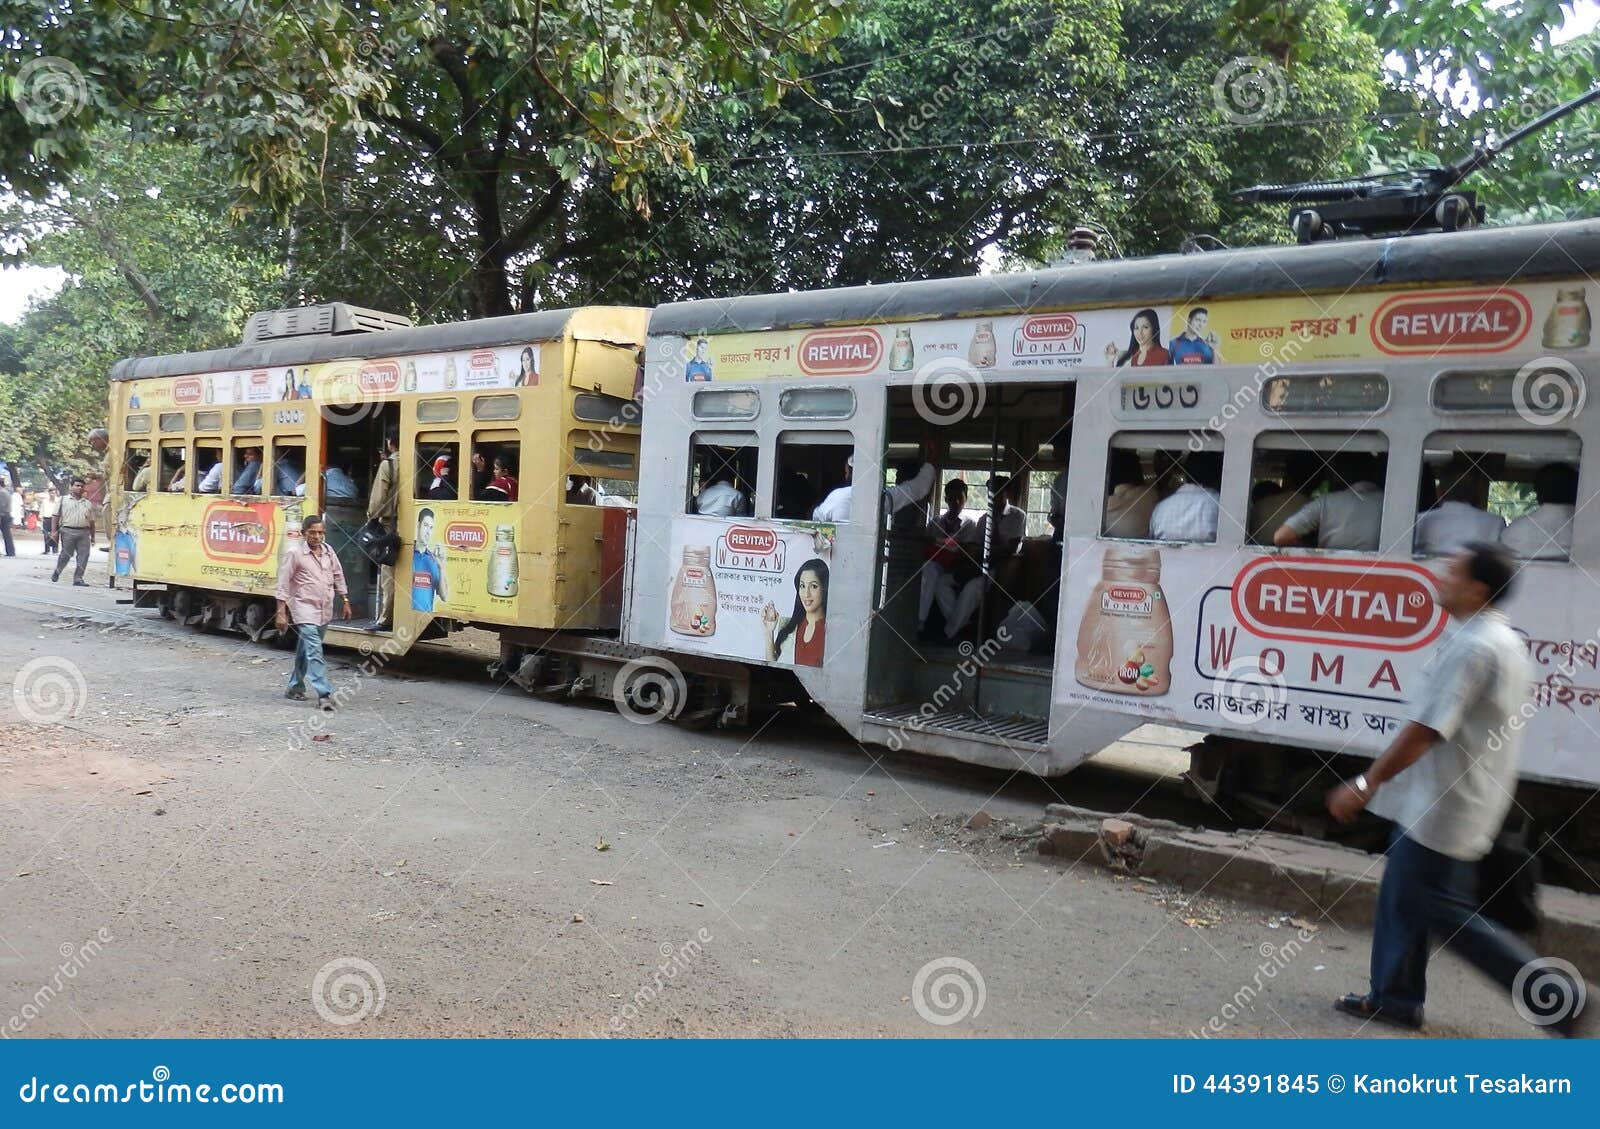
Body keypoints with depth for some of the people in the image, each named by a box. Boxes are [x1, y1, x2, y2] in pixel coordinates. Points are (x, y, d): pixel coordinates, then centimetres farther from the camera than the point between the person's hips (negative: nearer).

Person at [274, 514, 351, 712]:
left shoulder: (328, 551, 8)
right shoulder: (295, 554, -8)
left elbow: (338, 576, 18)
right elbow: (283, 583, -7)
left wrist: (345, 601, 16)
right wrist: (281, 612, -10)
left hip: (325, 610, 6)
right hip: (304, 608, -6)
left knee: (305, 651, 18)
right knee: (314, 650, -15)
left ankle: (294, 687, 31)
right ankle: (324, 693, -19)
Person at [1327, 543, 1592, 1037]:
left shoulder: (1472, 647, -22)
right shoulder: (1506, 641, 12)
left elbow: (1426, 729, -25)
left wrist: (1367, 783, -20)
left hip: (1445, 806, -10)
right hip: (1439, 802, 10)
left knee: (1444, 912, -1)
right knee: (1403, 895, 15)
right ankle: (1395, 997, 23)